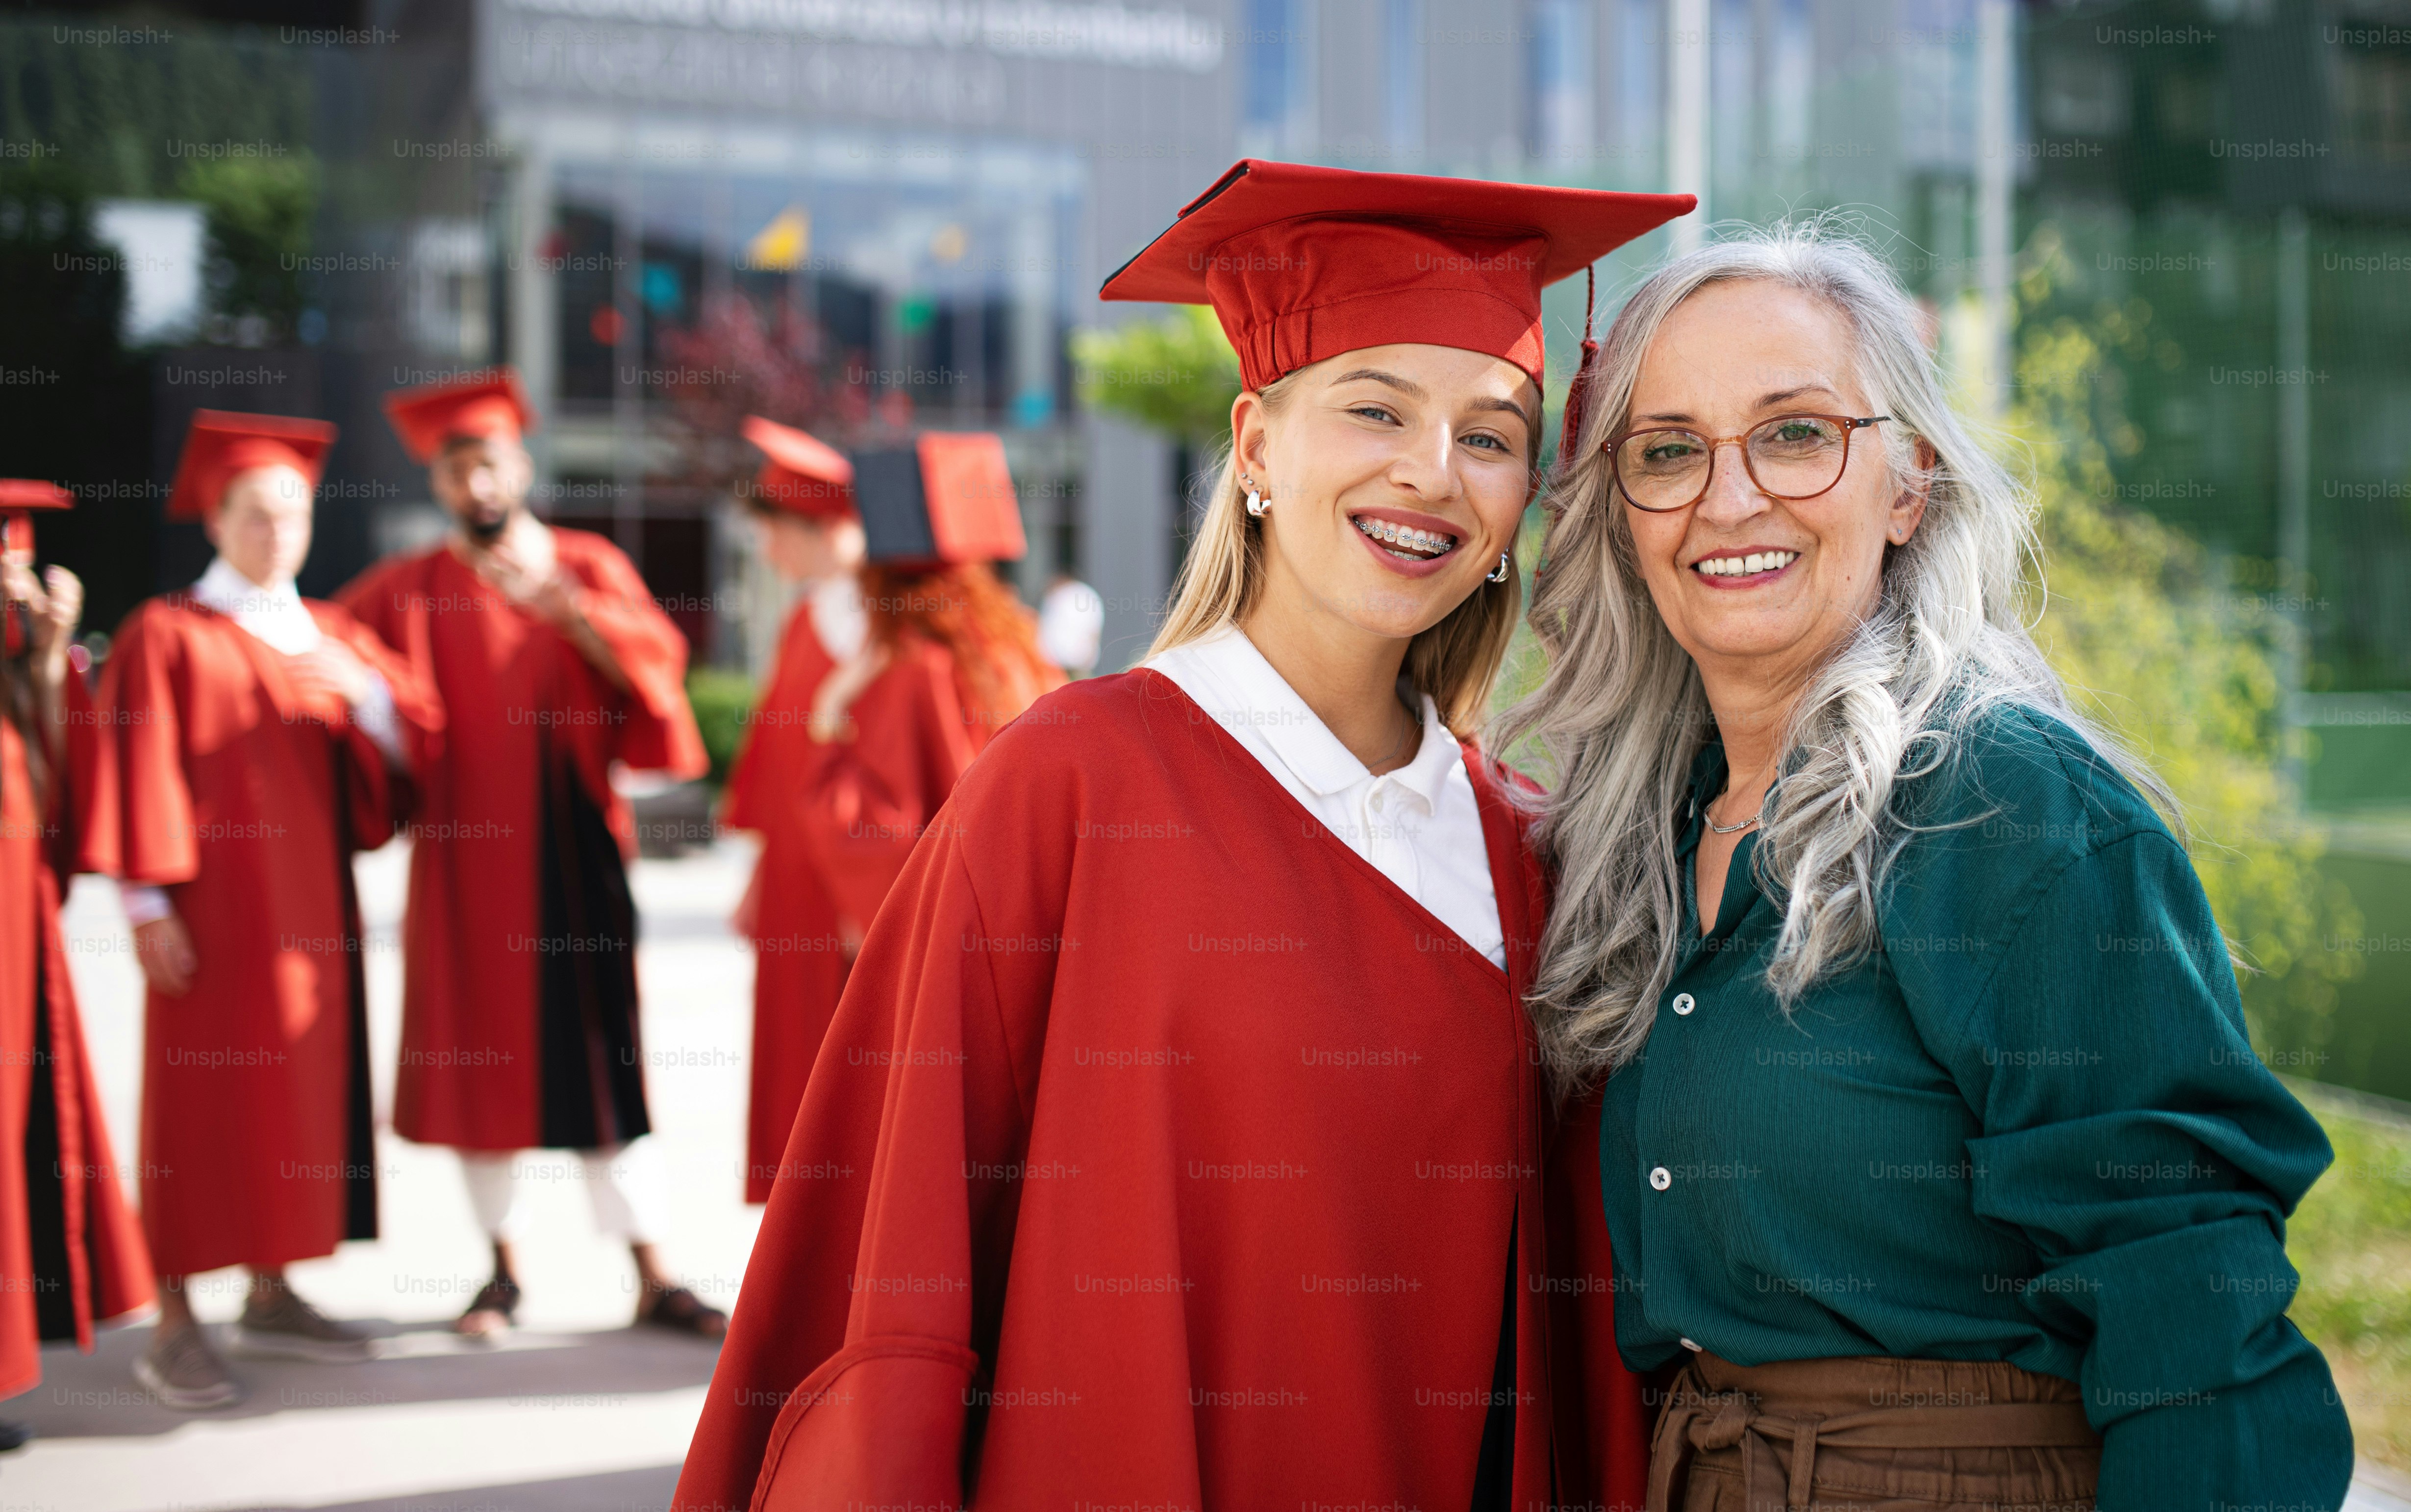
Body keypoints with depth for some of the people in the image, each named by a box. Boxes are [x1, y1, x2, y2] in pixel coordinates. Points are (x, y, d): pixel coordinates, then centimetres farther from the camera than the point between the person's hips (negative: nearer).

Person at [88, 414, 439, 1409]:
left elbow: (415, 738, 7)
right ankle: (174, 1329, -2)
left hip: (312, 911, 6)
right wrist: (149, 900, -17)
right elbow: (140, 771, -9)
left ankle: (270, 1296, 21)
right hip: (216, 907, -6)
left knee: (300, 1096, 9)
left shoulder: (333, 636, 15)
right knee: (200, 1104, -5)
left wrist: (364, 690, -13)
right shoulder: (166, 636, -1)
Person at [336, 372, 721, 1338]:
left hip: (571, 850, -1)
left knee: (597, 1056, -2)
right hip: (463, 856, 1)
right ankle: (503, 1269, 18)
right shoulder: (407, 592, 5)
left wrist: (561, 606, -22)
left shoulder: (589, 568, 5)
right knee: (476, 1057, 5)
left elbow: (656, 660, -9)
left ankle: (653, 1279, 1)